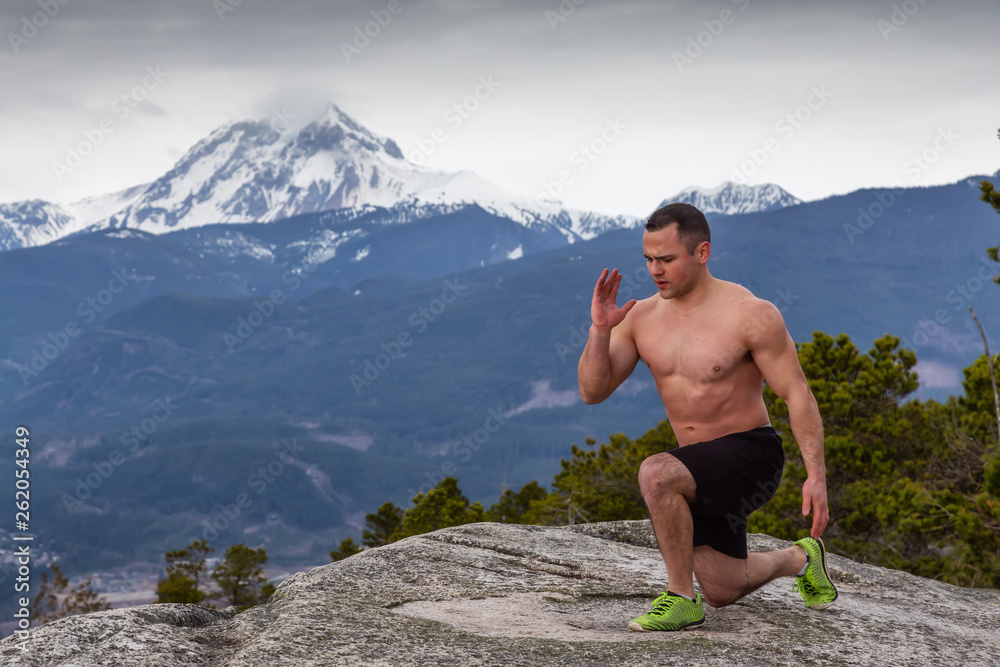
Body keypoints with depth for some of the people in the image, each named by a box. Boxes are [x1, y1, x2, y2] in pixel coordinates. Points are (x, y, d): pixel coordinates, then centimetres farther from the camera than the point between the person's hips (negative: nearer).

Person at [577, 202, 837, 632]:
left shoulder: (751, 314, -16)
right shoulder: (642, 316, -1)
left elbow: (797, 394, -13)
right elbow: (592, 391, -3)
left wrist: (815, 475, -20)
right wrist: (600, 329, -19)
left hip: (751, 454, -7)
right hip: (700, 467, 7)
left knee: (655, 474, -33)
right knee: (722, 593, 12)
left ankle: (682, 598, -16)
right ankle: (798, 559, 43)